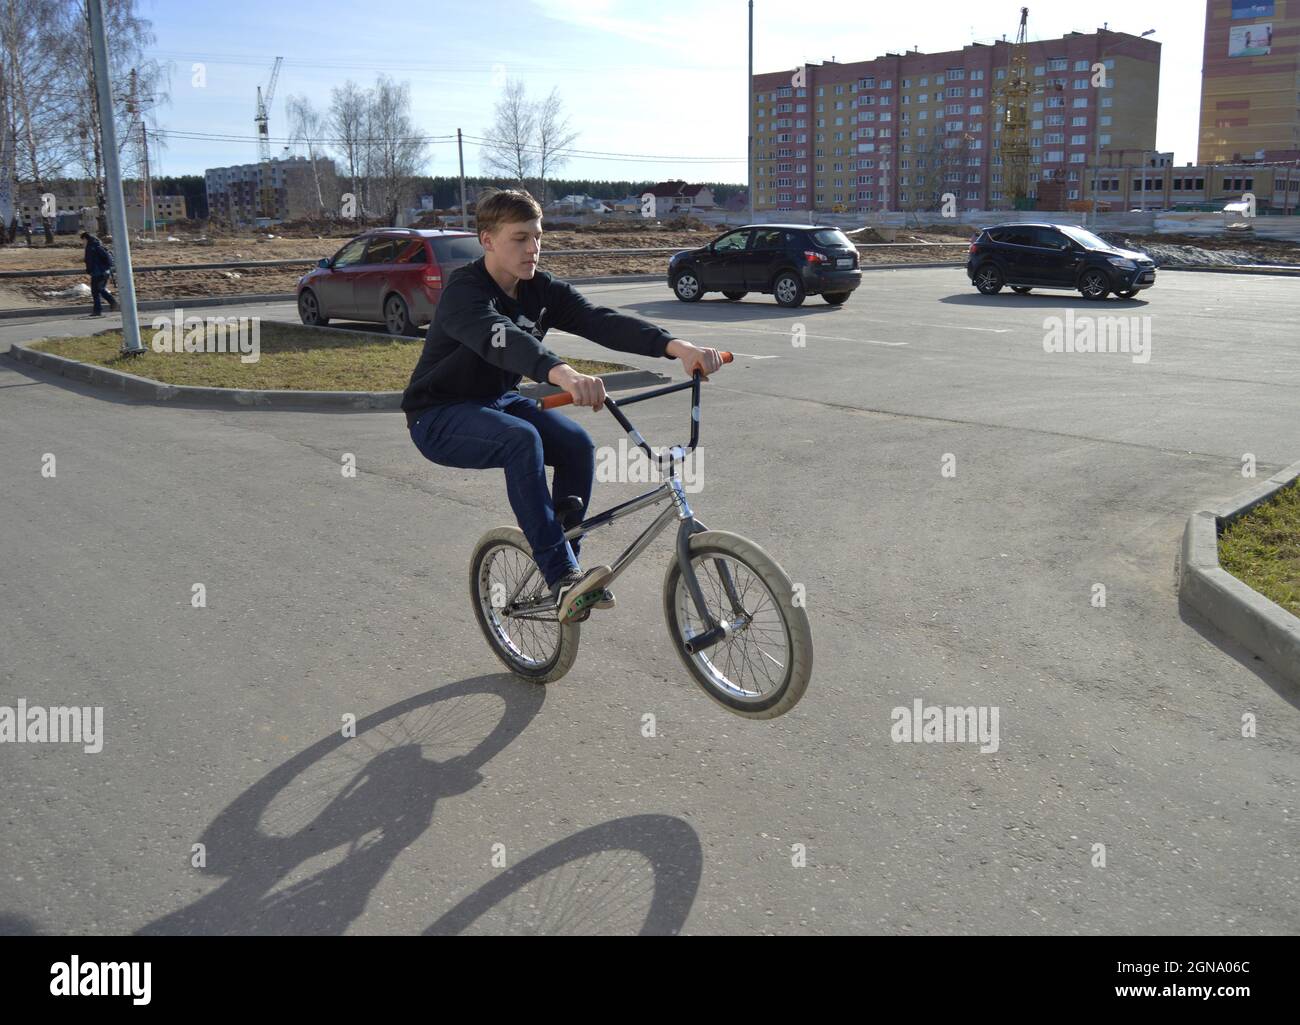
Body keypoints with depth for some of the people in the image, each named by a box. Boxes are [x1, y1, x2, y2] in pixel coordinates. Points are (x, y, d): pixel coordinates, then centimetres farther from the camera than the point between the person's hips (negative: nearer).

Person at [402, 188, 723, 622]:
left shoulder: (542, 290, -5)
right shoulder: (464, 292, -23)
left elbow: (601, 321, -20)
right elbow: (502, 340, -45)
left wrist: (675, 346, -37)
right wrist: (561, 373, -65)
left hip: (497, 400, 7)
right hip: (440, 417, -7)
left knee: (578, 444, -17)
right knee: (522, 439, -34)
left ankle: (564, 566, -1)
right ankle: (562, 578, -33)